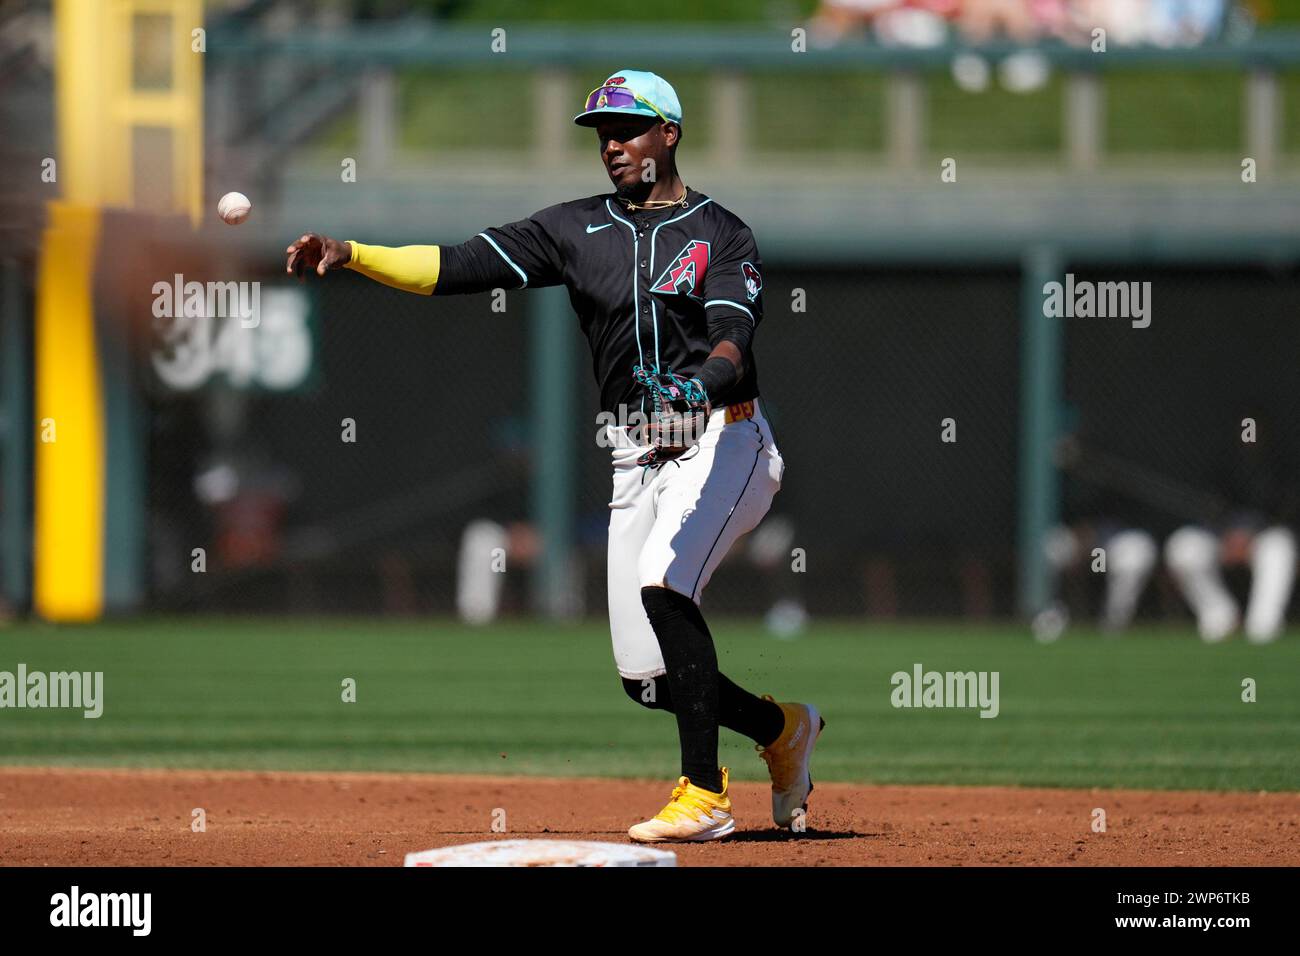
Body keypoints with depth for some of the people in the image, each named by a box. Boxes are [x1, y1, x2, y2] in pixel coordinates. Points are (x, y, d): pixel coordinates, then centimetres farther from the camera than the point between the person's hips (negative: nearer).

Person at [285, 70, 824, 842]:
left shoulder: (722, 234, 0)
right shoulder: (578, 229, 13)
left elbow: (735, 330, -17)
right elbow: (463, 267, 4)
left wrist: (707, 383, -40)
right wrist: (349, 255, -9)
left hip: (724, 439, -5)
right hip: (638, 459, 6)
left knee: (661, 579, -32)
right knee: (646, 676, -1)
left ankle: (704, 795, -28)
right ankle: (782, 729, 28)